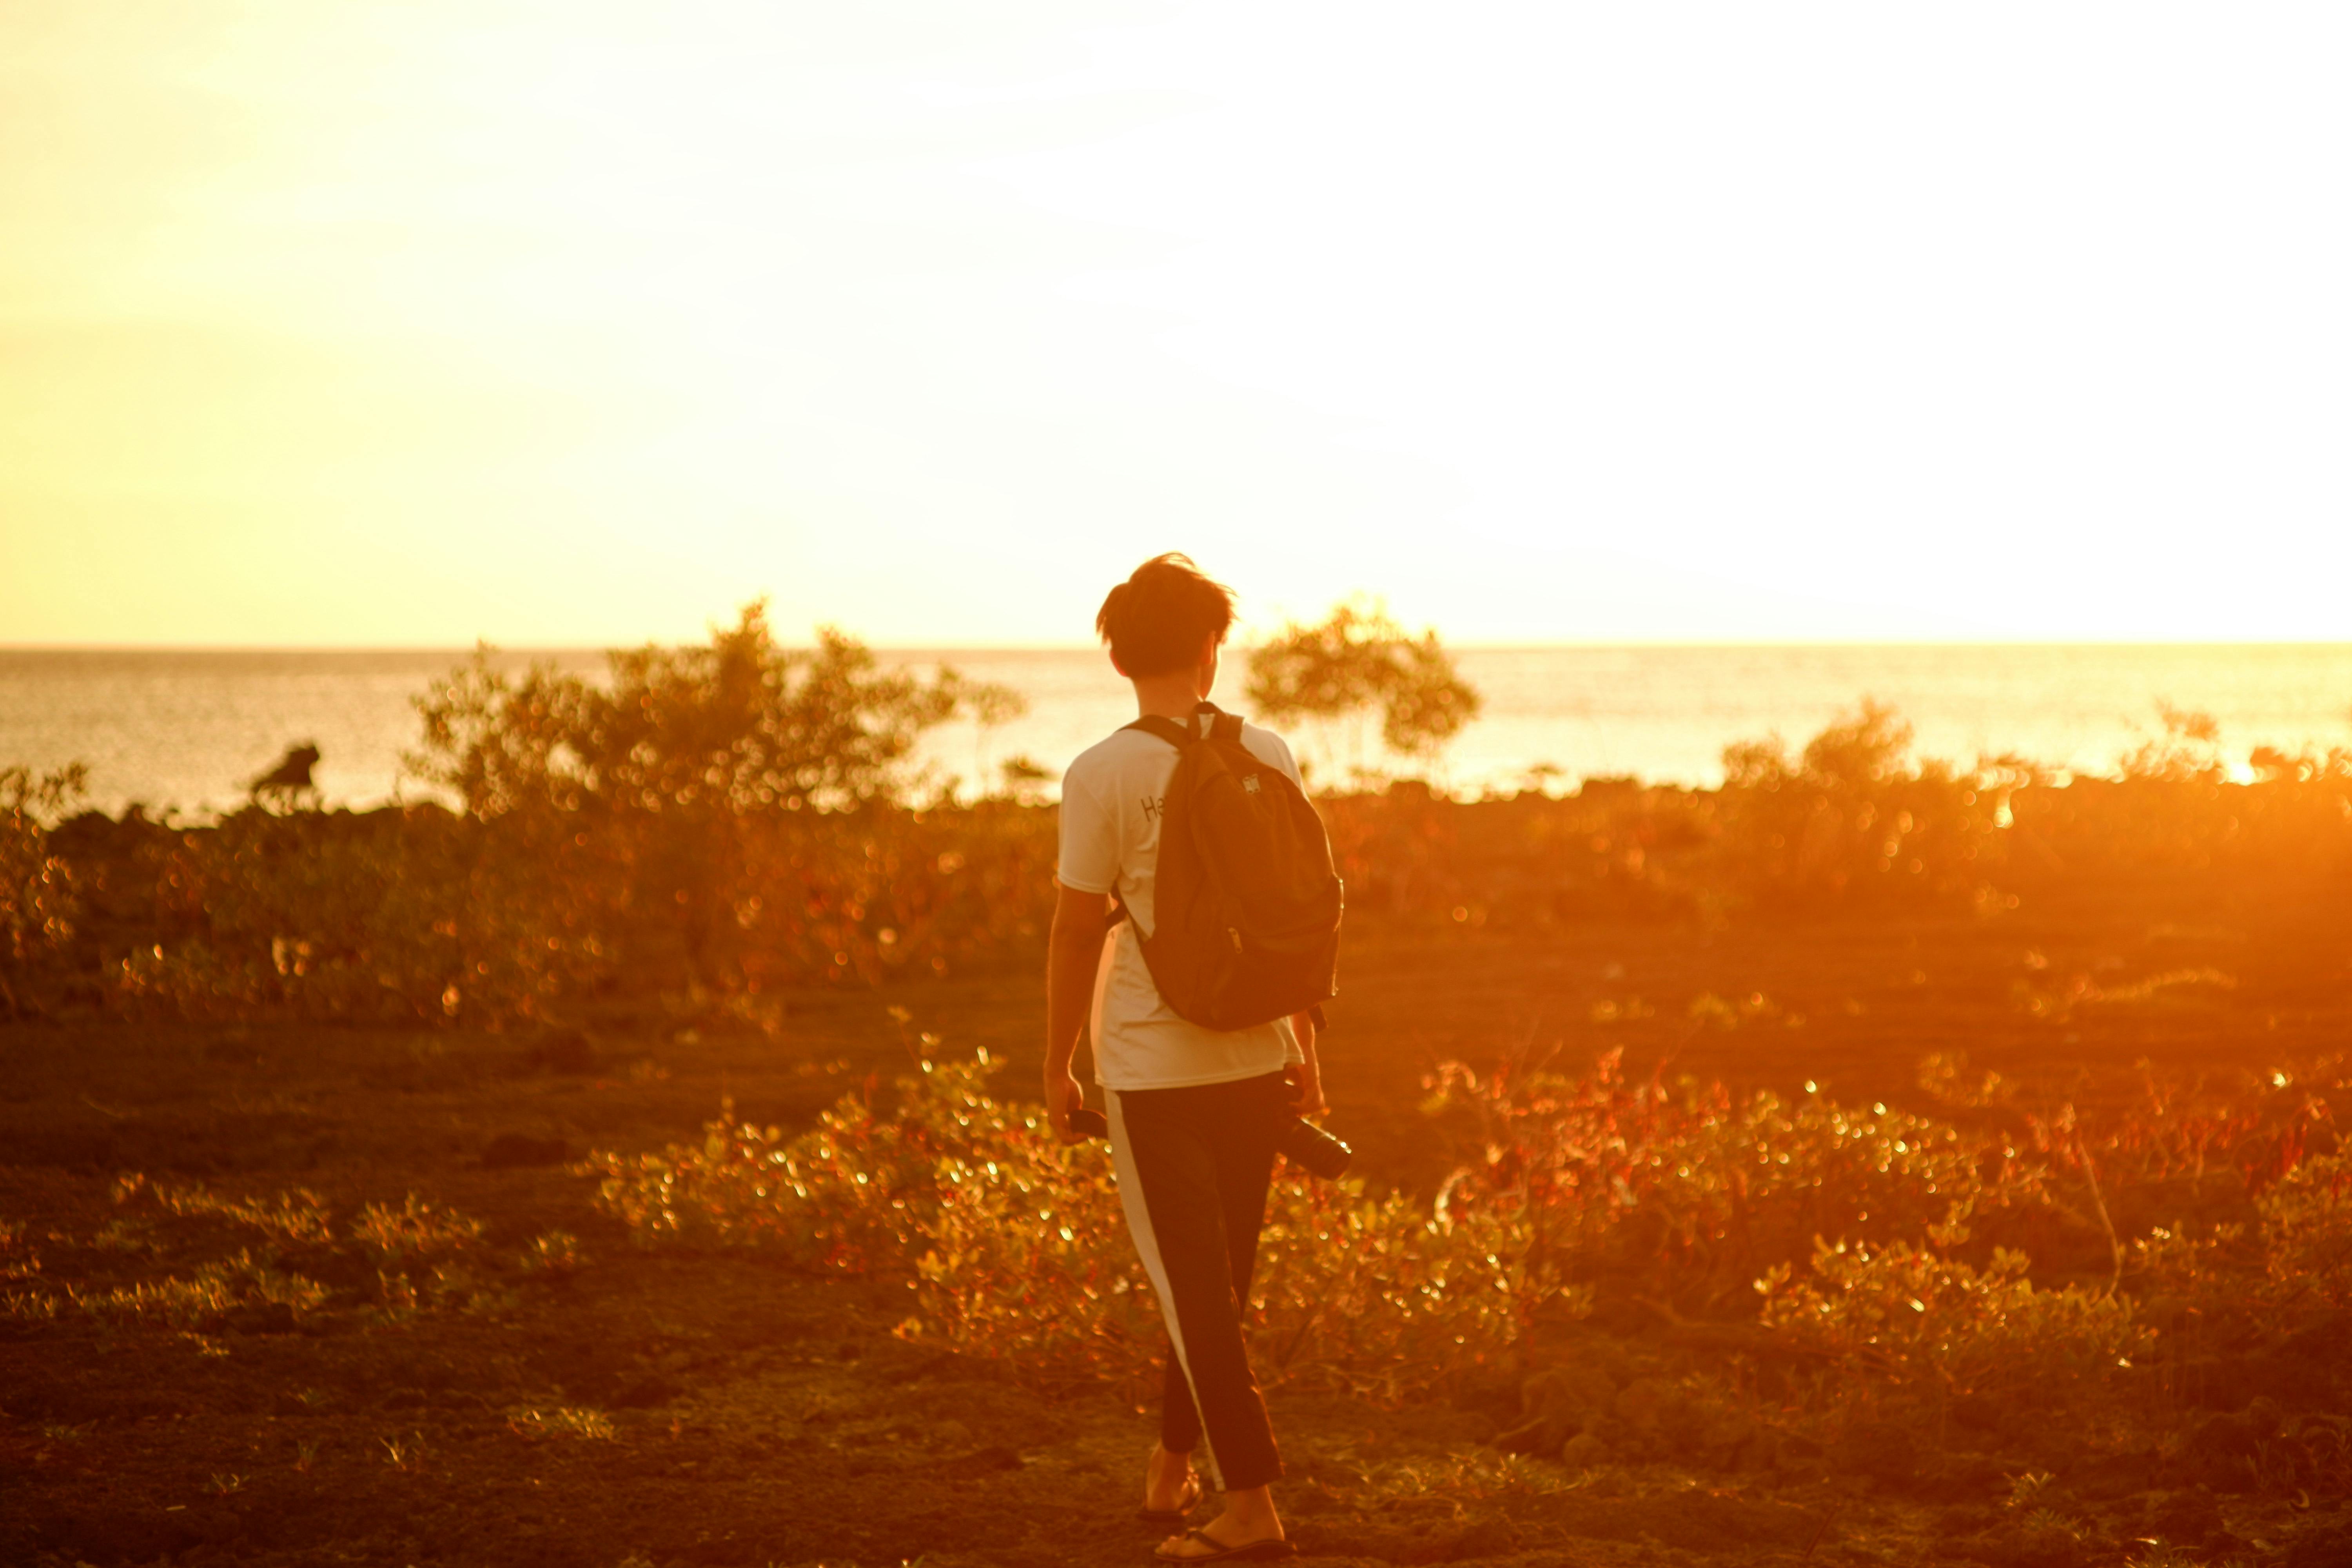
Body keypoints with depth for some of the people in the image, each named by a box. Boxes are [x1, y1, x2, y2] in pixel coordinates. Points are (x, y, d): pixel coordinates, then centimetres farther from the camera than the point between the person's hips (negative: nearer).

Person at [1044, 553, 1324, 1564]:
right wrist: (1305, 1050, 16)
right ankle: (1172, 1467, 28)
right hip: (1254, 1059, 4)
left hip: (1153, 1067, -4)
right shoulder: (1270, 757, 1)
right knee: (1217, 1277, 16)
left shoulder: (1103, 776, -11)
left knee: (1190, 1285, 0)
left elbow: (1078, 931, -9)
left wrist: (1056, 1067, 2)